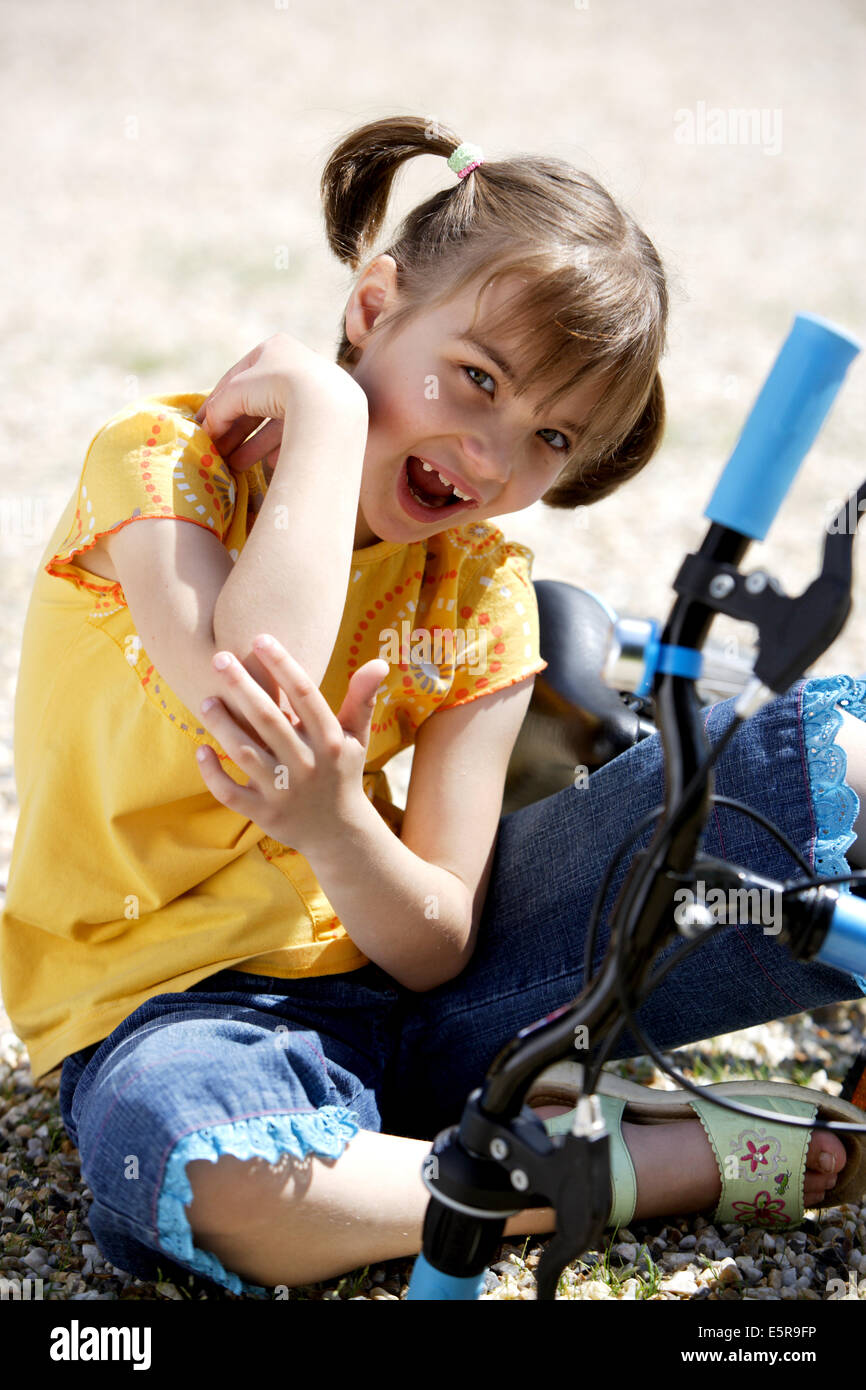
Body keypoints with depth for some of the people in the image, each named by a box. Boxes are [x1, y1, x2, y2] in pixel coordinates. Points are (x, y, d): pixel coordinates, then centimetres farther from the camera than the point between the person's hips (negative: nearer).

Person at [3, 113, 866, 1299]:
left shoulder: (480, 596, -1)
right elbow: (241, 689, -33)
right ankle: (685, 1158, -22)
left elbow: (435, 948, -8)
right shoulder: (161, 462, -11)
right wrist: (325, 405, -24)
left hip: (411, 983, 3)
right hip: (171, 1002, -2)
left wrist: (336, 823, -29)